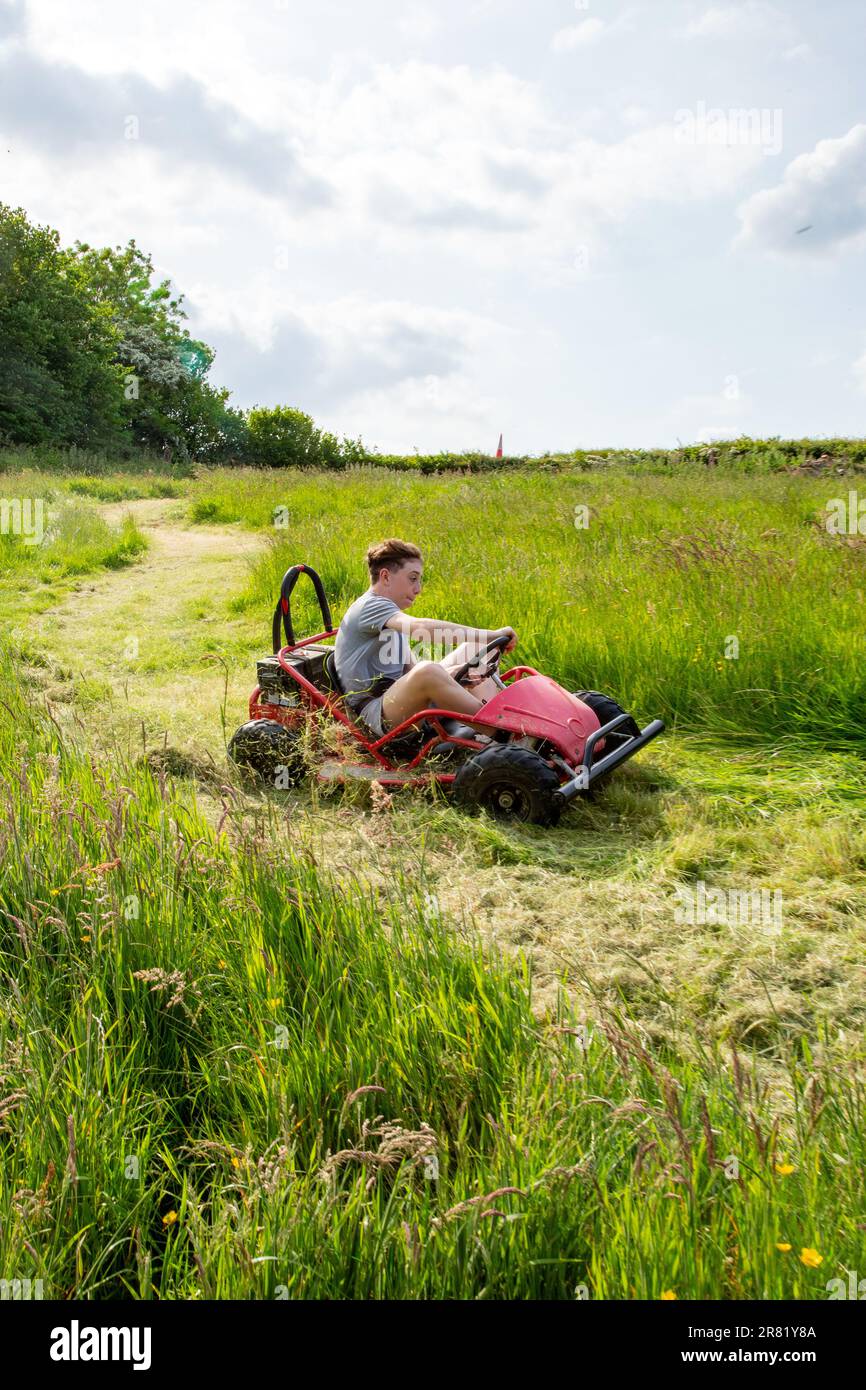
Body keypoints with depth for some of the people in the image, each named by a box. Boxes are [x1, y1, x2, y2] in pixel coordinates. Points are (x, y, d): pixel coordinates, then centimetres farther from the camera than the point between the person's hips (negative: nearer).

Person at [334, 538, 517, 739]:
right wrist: (488, 635, -30)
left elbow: (411, 670, 10)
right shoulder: (370, 606, -10)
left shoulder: (395, 621, 21)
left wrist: (457, 671, -9)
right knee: (427, 670, -39)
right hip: (376, 713, -10)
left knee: (474, 650, 10)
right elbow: (420, 627, -30)